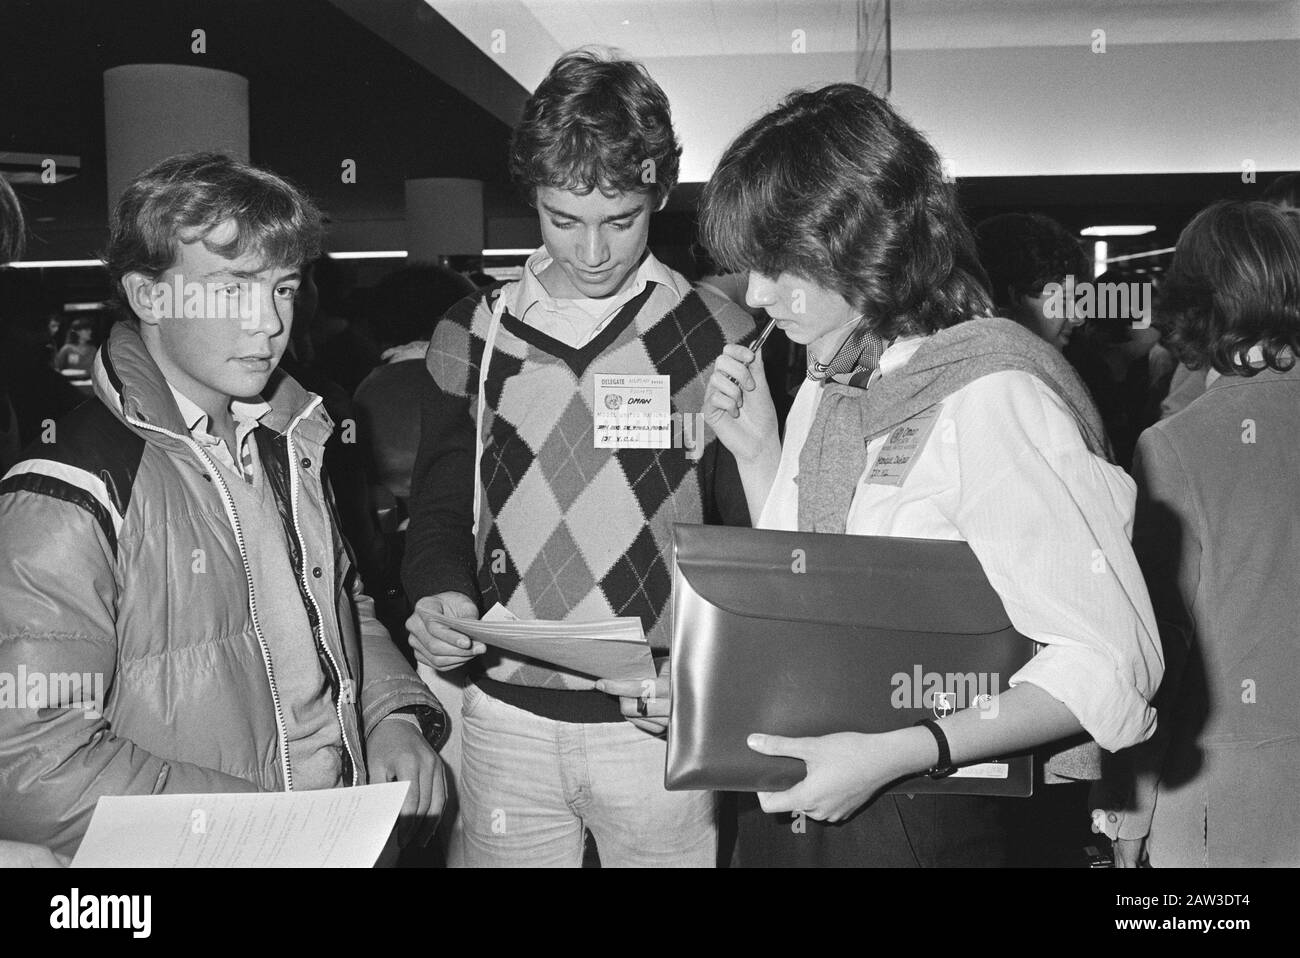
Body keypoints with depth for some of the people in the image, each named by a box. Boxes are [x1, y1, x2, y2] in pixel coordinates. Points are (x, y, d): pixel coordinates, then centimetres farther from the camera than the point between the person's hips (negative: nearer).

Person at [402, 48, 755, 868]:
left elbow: (751, 539, -2)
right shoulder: (473, 337, 3)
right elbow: (441, 509, 9)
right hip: (505, 716, 2)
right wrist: (440, 597, -11)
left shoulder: (719, 338, -4)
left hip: (656, 725, -2)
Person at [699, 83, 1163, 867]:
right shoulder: (827, 385, 5)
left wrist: (896, 755, -28)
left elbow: (1113, 661, -21)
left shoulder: (990, 395, -18)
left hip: (921, 822, -7)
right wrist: (758, 451, -1)